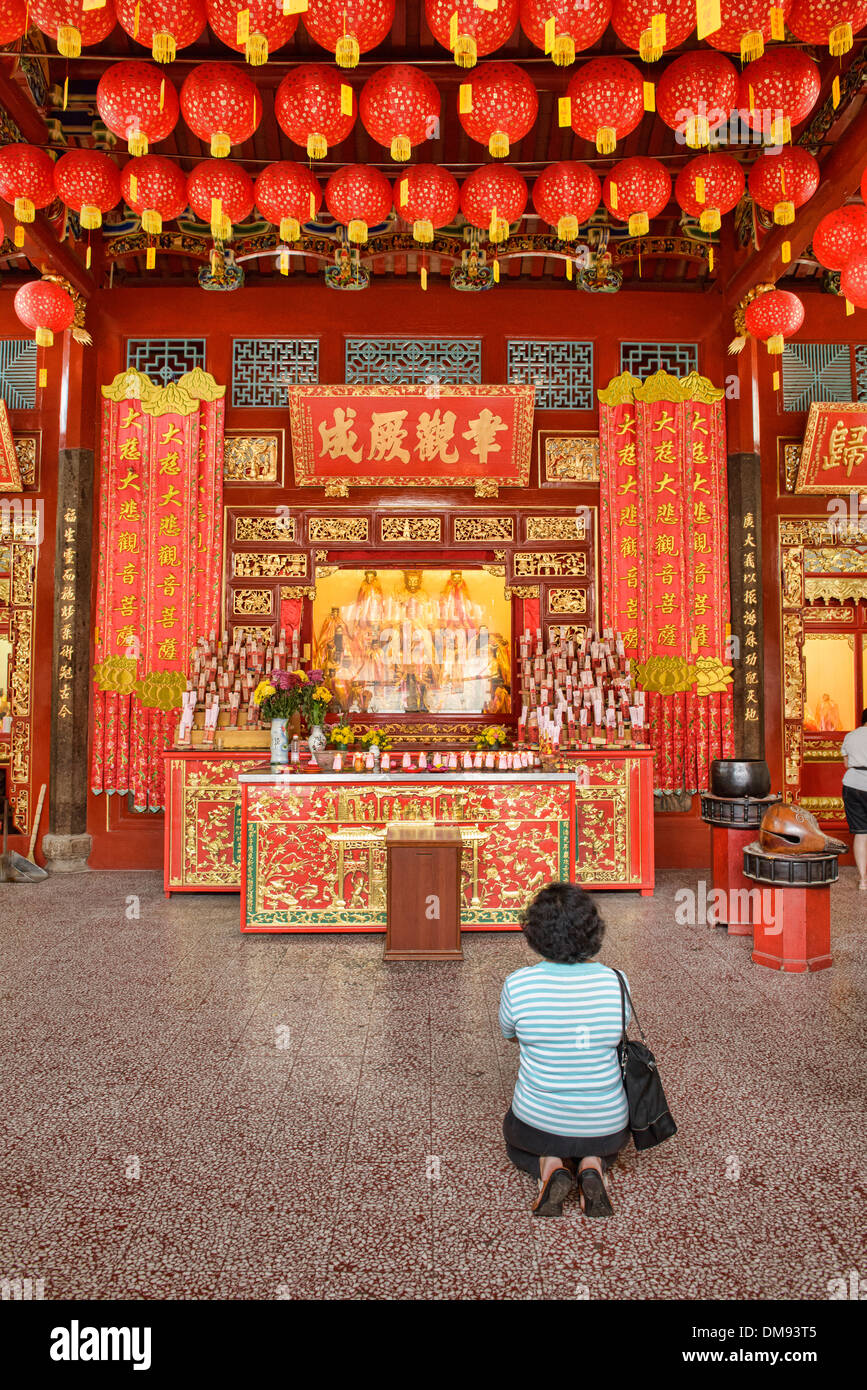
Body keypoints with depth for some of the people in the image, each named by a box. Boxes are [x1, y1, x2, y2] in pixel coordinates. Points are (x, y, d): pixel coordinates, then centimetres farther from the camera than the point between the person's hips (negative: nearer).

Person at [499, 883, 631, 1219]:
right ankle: (592, 1166, 4)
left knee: (514, 1139, 35)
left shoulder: (517, 984, -18)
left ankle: (548, 1167, 2)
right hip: (607, 1127, 1)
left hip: (538, 1122, -1)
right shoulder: (614, 981, -14)